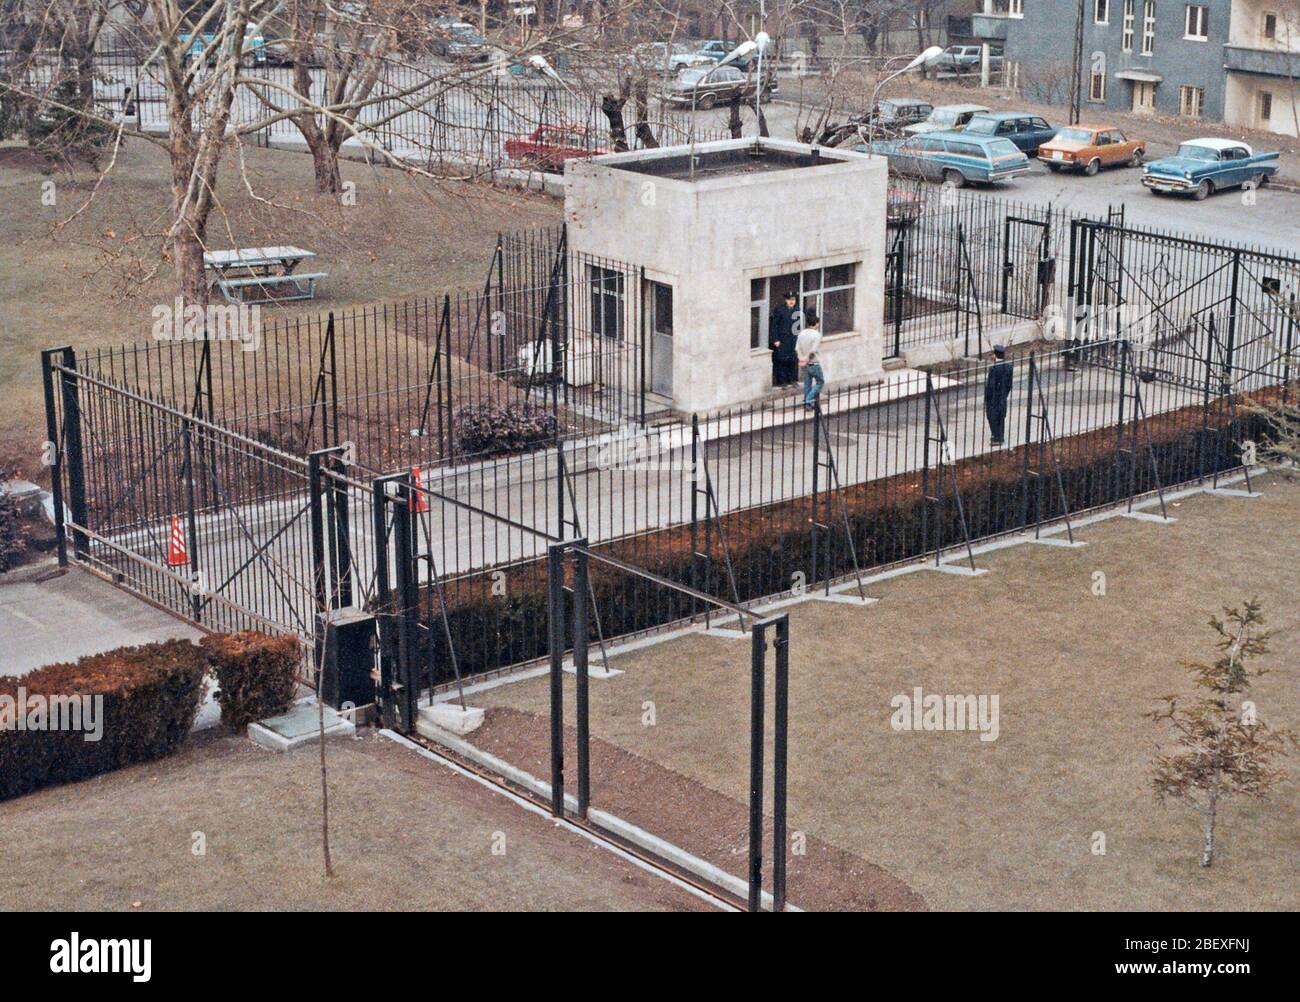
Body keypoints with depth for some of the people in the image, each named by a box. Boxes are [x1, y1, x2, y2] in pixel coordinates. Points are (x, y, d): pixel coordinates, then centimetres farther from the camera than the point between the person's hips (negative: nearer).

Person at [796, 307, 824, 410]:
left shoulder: (802, 333, 1)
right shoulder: (816, 335, -17)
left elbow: (797, 348, -2)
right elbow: (813, 351, -23)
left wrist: (801, 359, -2)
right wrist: (807, 360, -14)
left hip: (804, 365, 6)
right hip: (814, 363, -6)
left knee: (807, 383, 17)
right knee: (820, 382, 8)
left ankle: (806, 401, 22)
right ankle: (809, 400, -4)